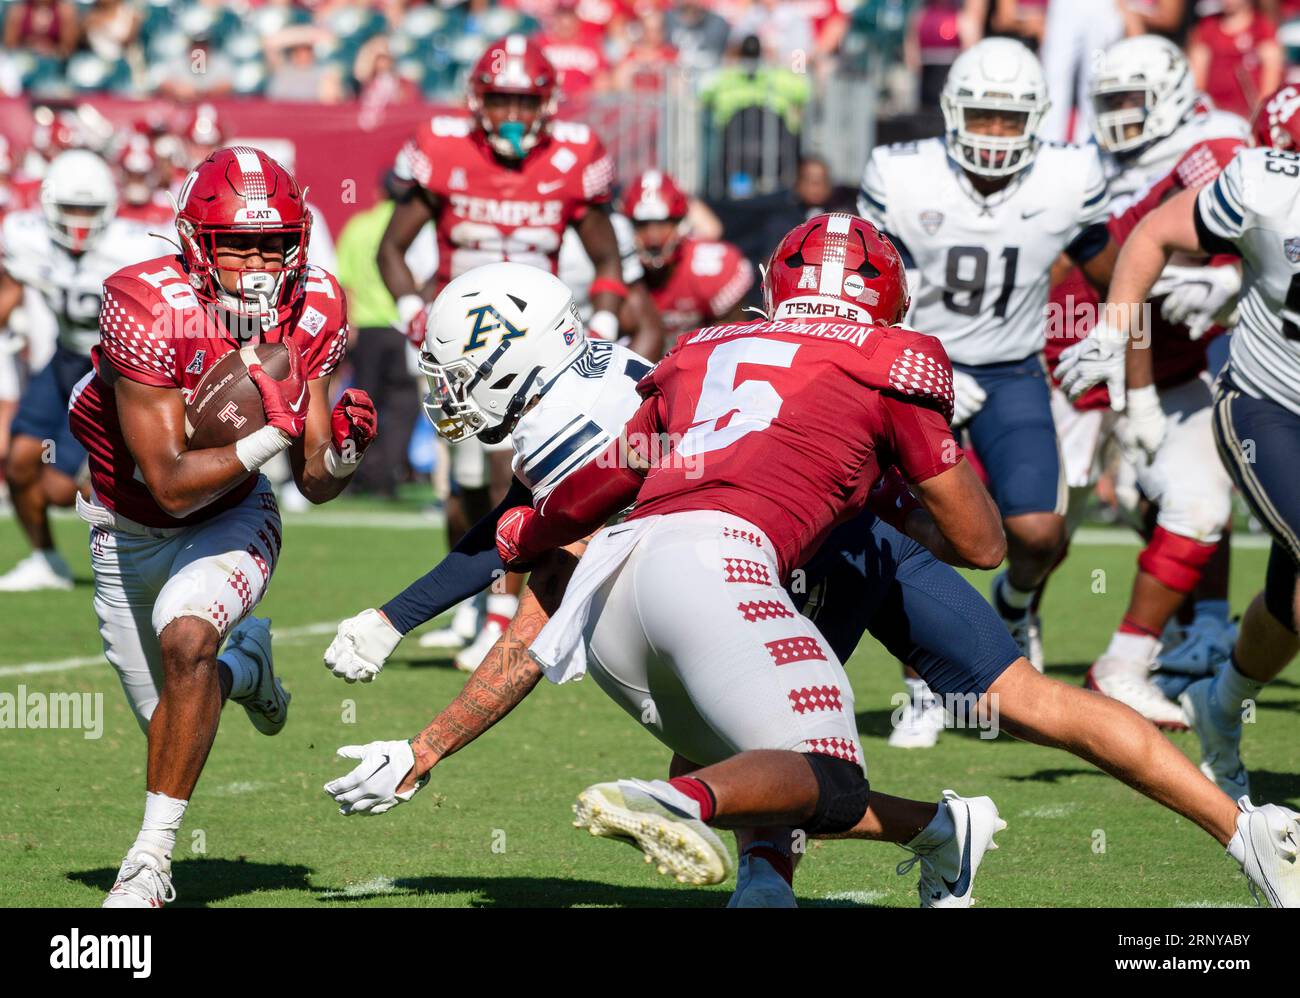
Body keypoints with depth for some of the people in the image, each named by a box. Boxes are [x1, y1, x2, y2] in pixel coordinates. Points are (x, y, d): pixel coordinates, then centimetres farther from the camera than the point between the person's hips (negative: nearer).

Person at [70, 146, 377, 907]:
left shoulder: (312, 314, -18)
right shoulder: (148, 310, -31)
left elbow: (316, 484, -11)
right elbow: (172, 485, -32)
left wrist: (344, 450, -32)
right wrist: (278, 431, -42)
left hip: (232, 515, 0)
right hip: (133, 527, 0)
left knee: (185, 638, -30)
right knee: (174, 720, 9)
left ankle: (153, 858, -20)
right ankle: (245, 664, 47)